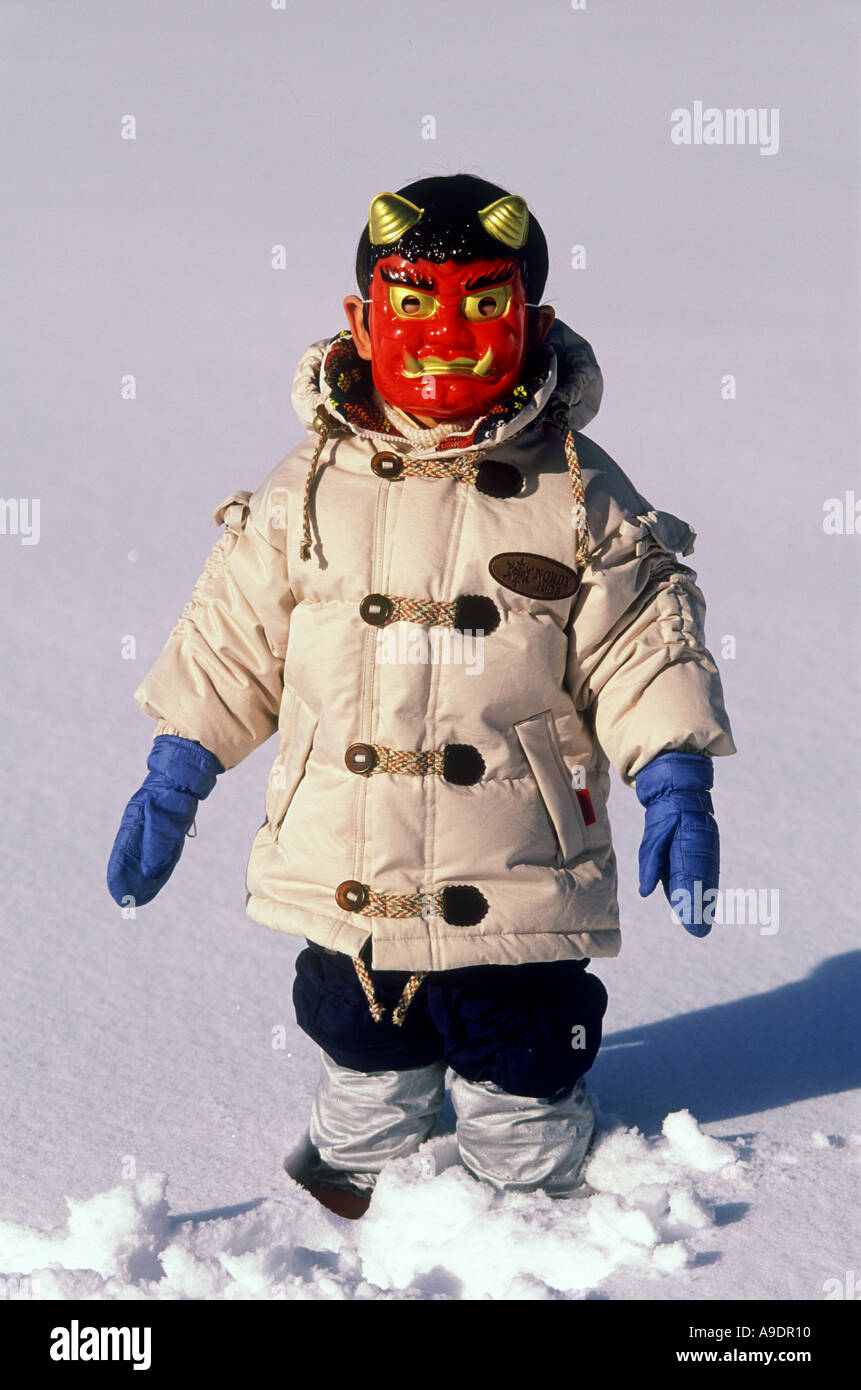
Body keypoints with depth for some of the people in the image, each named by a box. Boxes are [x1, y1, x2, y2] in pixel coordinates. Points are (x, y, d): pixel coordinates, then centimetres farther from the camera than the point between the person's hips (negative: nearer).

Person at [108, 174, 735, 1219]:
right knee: (365, 1083, 19)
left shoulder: (579, 495, -3)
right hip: (346, 884, 2)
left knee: (522, 1108, 10)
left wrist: (674, 780, -11)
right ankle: (355, 1165, 46)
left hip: (516, 893, -1)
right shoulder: (310, 487, 1)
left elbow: (643, 645, -1)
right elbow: (231, 635, 8)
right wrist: (174, 776, 7)